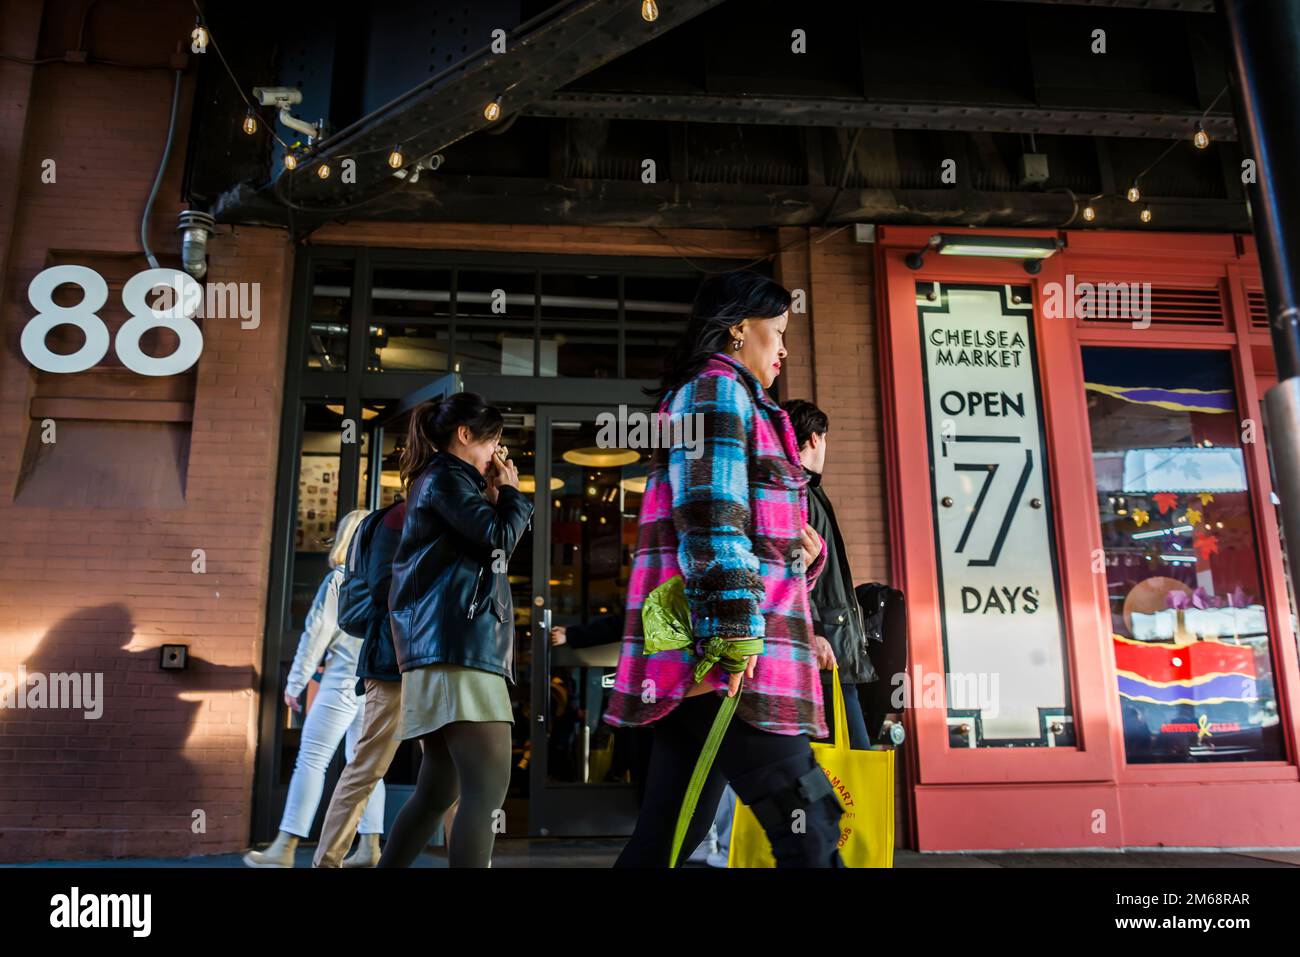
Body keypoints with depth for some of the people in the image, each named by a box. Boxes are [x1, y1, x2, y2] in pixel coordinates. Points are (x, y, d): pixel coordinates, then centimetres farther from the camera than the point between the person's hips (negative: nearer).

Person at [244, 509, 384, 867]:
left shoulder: (338, 580, -3)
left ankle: (285, 848, -2)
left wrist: (295, 682, 2)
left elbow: (316, 634, -4)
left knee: (311, 760, -2)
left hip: (345, 681, -6)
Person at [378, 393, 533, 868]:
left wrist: (492, 496, 18)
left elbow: (479, 543, 28)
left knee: (438, 789, 13)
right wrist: (509, 491, 4)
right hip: (457, 646, -11)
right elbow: (499, 539, -13)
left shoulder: (441, 480, 26)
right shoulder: (445, 476, -4)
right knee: (488, 787, -15)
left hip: (450, 646, 11)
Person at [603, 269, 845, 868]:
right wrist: (734, 634, -20)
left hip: (696, 661, 10)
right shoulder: (717, 389, -4)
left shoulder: (707, 394, 28)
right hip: (725, 660, -10)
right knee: (809, 833, -6)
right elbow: (710, 518, -16)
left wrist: (797, 555, 13)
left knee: (667, 836, 11)